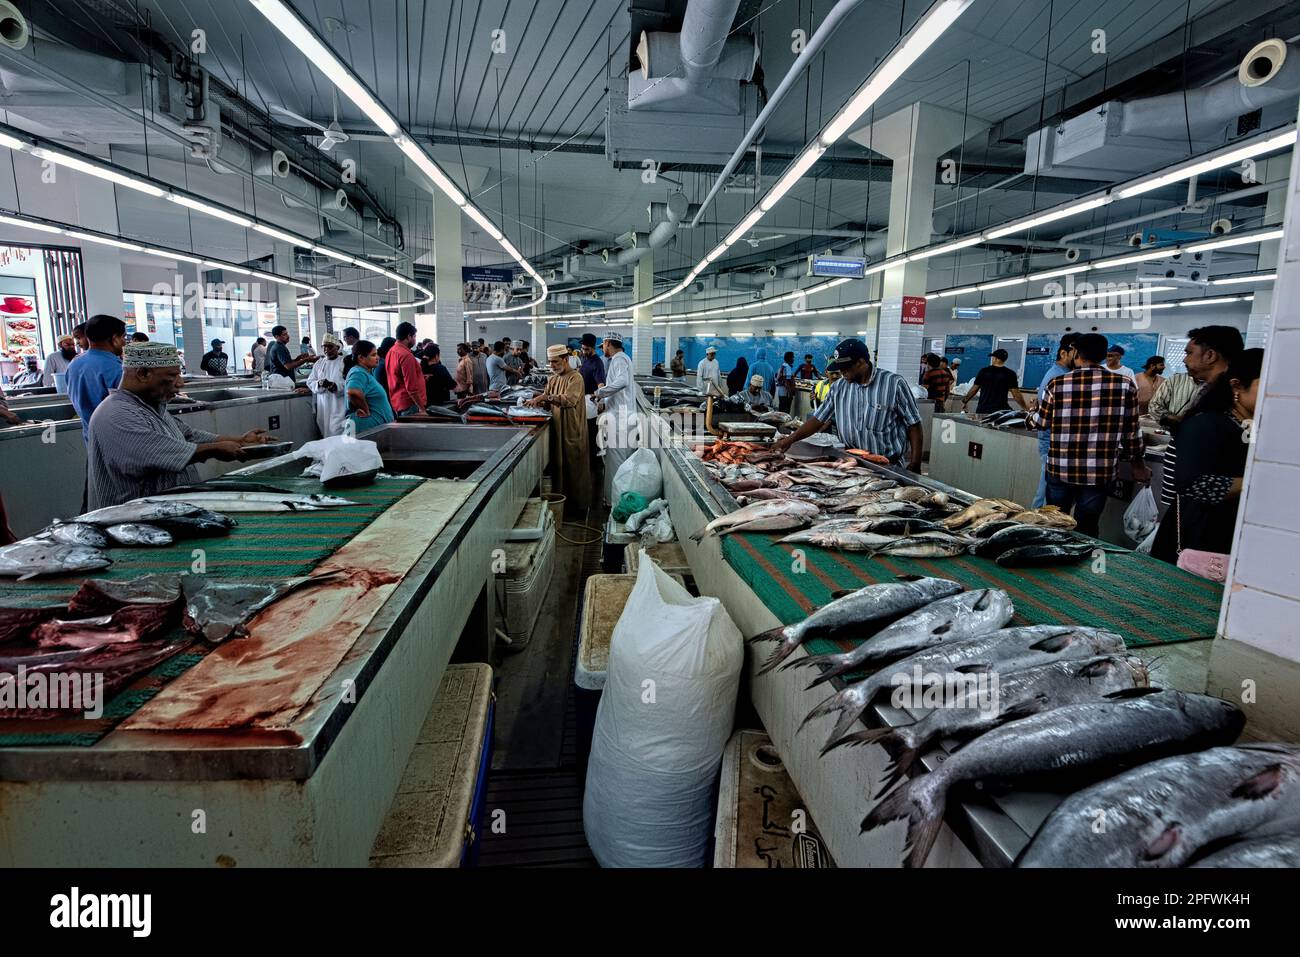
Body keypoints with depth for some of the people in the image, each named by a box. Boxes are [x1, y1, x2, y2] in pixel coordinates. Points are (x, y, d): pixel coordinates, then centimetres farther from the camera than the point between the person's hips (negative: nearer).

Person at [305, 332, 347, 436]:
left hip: (339, 406, -5)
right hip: (323, 406, 5)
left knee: (336, 433, -12)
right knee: (324, 433, 2)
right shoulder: (319, 363, 14)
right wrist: (319, 384, -11)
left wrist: (334, 385, -24)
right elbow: (310, 382, 10)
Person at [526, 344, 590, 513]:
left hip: (572, 430, -7)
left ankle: (578, 504, 12)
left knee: (574, 467, 1)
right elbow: (548, 403, 12)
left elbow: (569, 400, -25)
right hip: (557, 429, 7)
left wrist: (545, 397, -28)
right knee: (558, 466, 10)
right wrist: (536, 403, -9)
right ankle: (560, 501, 20)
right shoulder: (553, 379, 13)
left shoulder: (575, 378, -10)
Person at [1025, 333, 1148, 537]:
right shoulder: (1124, 385, -4)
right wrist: (1138, 464, 18)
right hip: (1098, 473, 0)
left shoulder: (1058, 384, -6)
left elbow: (1040, 422, 5)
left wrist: (1032, 412, 29)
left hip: (1060, 470, 0)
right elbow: (1131, 431, 3)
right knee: (1086, 531, 10)